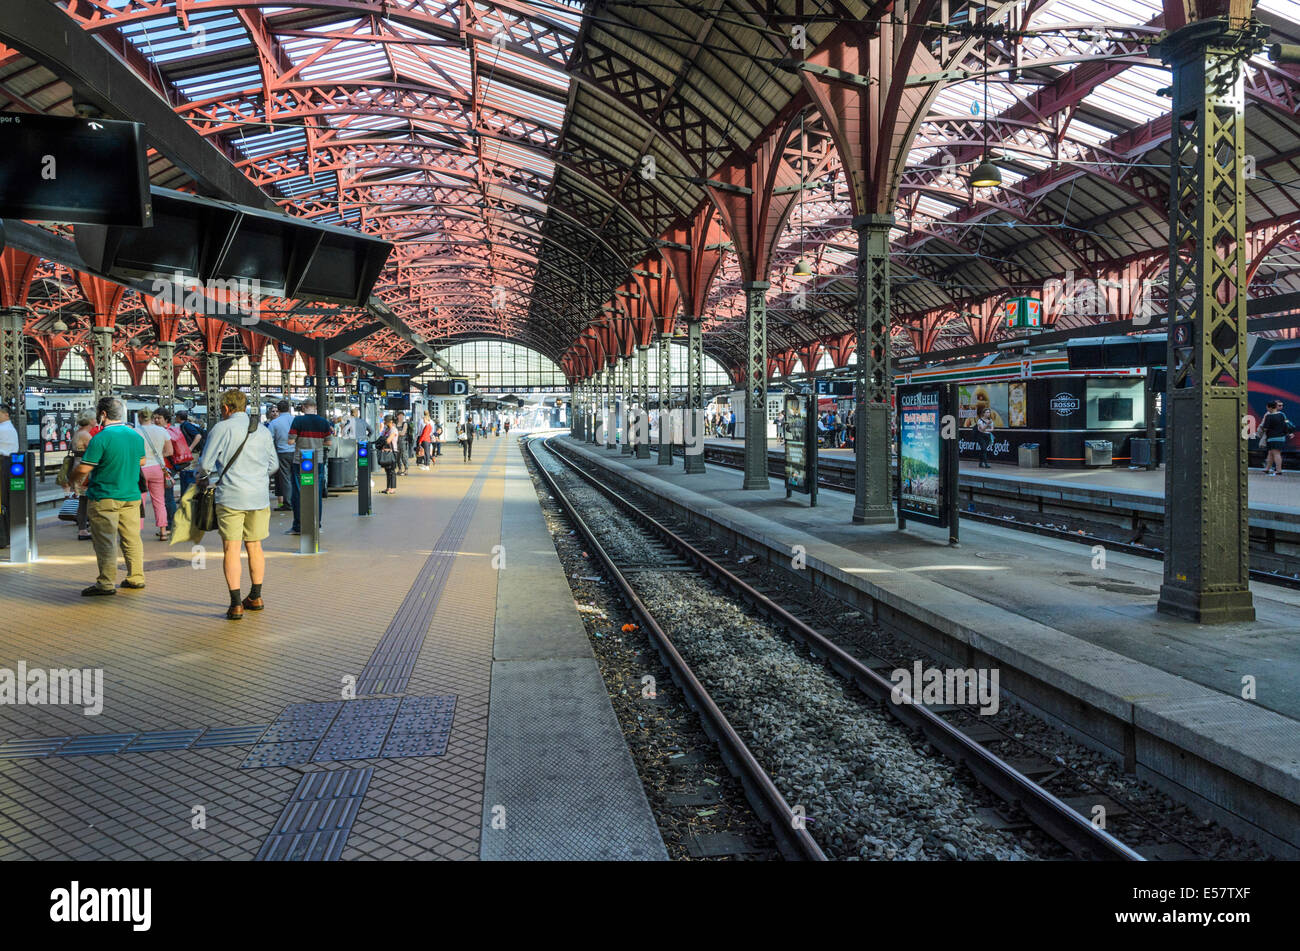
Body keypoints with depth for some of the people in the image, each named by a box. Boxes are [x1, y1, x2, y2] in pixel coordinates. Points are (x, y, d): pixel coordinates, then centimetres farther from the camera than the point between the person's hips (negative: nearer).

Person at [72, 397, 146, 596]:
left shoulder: (101, 438, -16)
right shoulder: (136, 436, 5)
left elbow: (83, 469, -16)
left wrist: (75, 479, 4)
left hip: (105, 498, -6)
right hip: (131, 496, 6)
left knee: (105, 541, -1)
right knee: (132, 537, 12)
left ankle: (106, 583, 2)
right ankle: (136, 577, 18)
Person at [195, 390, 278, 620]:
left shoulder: (222, 429, -6)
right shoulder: (263, 431, 9)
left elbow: (205, 463, -7)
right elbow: (274, 465, 17)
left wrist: (203, 475, 15)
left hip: (231, 497, -5)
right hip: (259, 497, 5)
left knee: (231, 549, -1)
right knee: (255, 546, 15)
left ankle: (236, 604, -4)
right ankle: (256, 597, 25)